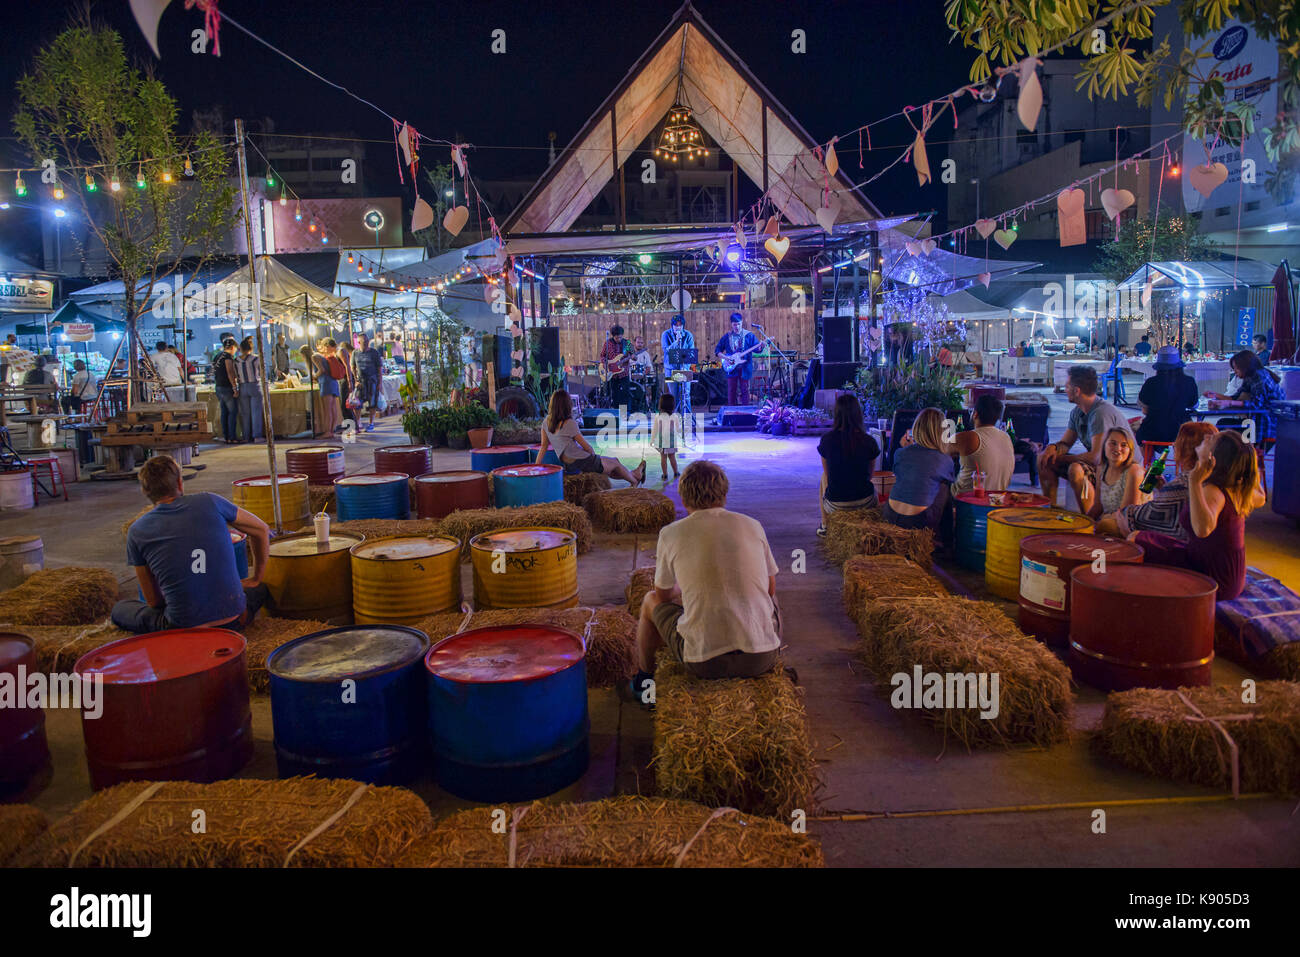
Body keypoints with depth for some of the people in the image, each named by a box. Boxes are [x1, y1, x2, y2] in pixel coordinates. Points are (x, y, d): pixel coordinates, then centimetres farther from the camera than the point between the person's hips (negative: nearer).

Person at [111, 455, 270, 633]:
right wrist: (256, 578, 23)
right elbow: (261, 531, 12)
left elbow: (153, 601, 5)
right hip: (233, 620, 1)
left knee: (118, 610, 24)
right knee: (259, 589, 33)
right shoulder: (208, 502, -1)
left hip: (183, 627, 0)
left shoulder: (137, 531, 0)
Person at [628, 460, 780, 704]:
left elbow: (664, 595, 13)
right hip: (762, 658, 3)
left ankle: (643, 681, 43)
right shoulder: (752, 525, 4)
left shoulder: (671, 533, -1)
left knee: (651, 601, 25)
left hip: (705, 662, -2)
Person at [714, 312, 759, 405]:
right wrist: (726, 358, -8)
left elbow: (757, 349, -2)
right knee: (731, 391, 4)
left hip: (745, 368, -2)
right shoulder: (727, 337, 6)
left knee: (744, 390, 2)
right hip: (731, 367, 2)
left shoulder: (749, 335, 1)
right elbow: (717, 351, 8)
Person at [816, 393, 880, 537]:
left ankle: (824, 525, 38)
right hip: (865, 504, 1)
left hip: (835, 507, 0)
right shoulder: (869, 441, -9)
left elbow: (827, 473, 4)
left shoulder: (827, 440, -11)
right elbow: (869, 474, 6)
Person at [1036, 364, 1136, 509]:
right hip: (1099, 463, 9)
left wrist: (1061, 459, -16)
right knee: (1044, 459, 2)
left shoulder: (1102, 413, -24)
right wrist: (1053, 447, -13)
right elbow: (1065, 443, 13)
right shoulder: (1077, 412, 5)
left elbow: (1096, 457, -29)